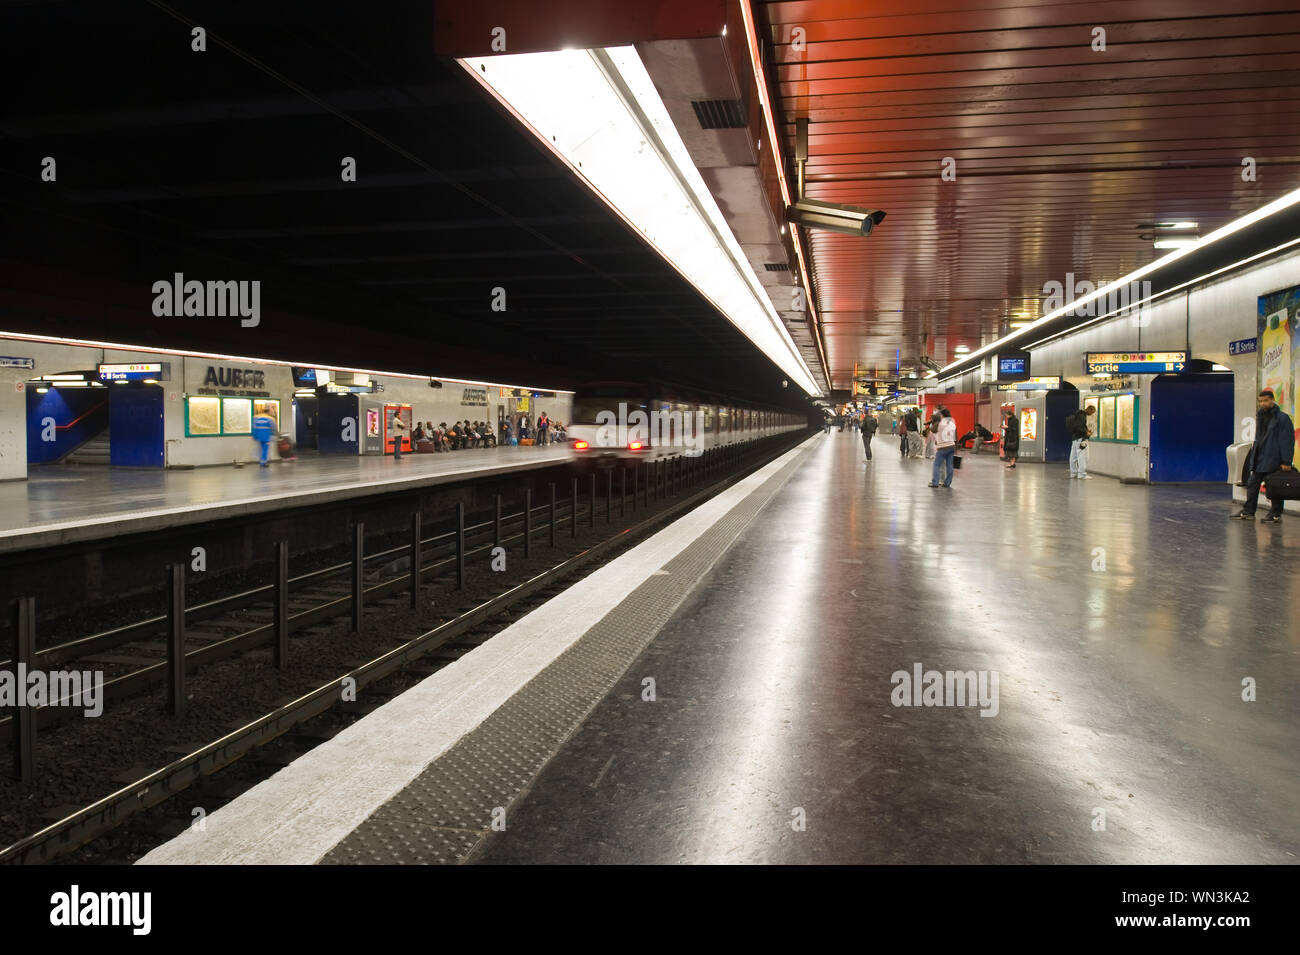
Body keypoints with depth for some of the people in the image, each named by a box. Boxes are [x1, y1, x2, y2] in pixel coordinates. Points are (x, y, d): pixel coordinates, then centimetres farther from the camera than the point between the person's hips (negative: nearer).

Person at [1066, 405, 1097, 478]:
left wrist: (1087, 430, 11)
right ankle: (1082, 474, -12)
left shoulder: (1082, 415, 17)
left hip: (1075, 438, 11)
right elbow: (1078, 427, -23)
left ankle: (1073, 473, 18)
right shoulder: (1081, 416, -15)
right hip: (1080, 439, -11)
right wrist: (1086, 433, -15)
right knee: (1083, 456, -11)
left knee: (1074, 456, 12)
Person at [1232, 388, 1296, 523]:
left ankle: (1276, 514, 9)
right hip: (1259, 459, 7)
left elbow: (1287, 441, -12)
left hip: (1274, 460, -7)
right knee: (1252, 484, 9)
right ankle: (1248, 512, 16)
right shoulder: (1259, 416, 14)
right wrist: (1254, 452, 13)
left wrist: (1286, 461, -16)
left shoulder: (1282, 418, -9)